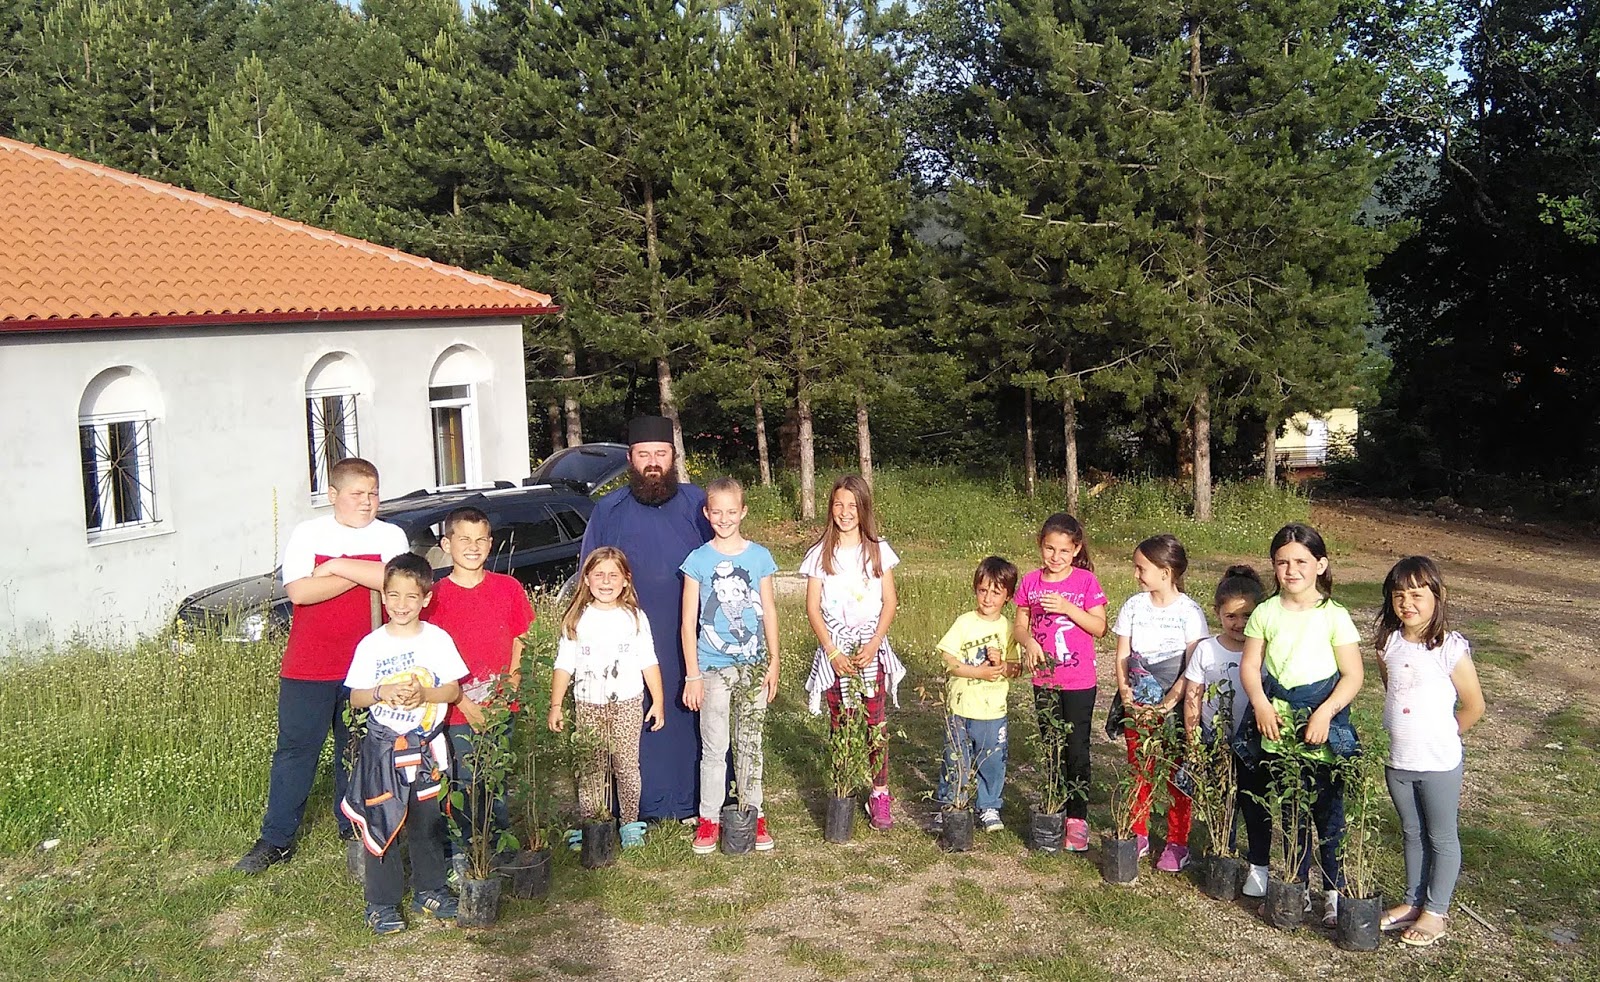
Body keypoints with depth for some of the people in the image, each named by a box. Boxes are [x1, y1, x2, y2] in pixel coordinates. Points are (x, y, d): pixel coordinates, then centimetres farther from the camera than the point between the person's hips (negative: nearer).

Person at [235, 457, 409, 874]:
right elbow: (299, 592, -15)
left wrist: (338, 566, -16)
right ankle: (276, 839, 15)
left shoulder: (390, 536, 1)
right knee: (295, 749, 5)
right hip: (308, 666, -1)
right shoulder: (307, 534, -1)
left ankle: (353, 827, 28)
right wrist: (364, 573, -16)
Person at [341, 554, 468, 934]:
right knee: (381, 824, 1)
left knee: (428, 823, 11)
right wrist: (384, 693, -20)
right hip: (383, 746, -1)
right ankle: (382, 903, 12)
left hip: (427, 748, 1)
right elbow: (355, 698, -1)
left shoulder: (437, 639, -1)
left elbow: (454, 690, -1)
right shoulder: (371, 644, -4)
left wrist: (424, 694, -19)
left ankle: (429, 891, 26)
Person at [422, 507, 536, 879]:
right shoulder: (435, 596, -5)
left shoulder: (508, 588, 3)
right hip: (456, 710, -2)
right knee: (462, 788, 3)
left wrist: (512, 679, -4)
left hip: (500, 708, 3)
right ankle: (459, 857, 16)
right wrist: (463, 702, -11)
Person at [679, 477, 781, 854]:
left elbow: (769, 613, 7)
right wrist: (692, 675, -5)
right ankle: (709, 819, 15)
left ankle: (753, 814, 23)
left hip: (753, 665, 2)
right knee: (714, 748, 4)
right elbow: (689, 622, -3)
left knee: (750, 744, 12)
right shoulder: (698, 560, -4)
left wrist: (773, 663, 4)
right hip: (713, 667, -2)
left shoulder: (759, 556, 2)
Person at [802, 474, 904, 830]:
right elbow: (813, 608, -1)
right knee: (841, 726, 2)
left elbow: (889, 602, 3)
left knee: (876, 724, -2)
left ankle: (880, 795, 9)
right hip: (835, 650, 0)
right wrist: (832, 652, -10)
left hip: (871, 649, 0)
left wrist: (873, 645, -9)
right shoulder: (820, 554, 2)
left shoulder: (878, 550, 4)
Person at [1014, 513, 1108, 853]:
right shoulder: (1031, 582, 1)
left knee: (1077, 749, 2)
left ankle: (1077, 818, 11)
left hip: (1079, 681, -3)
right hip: (1044, 678, 3)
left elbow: (1099, 627, -9)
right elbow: (1021, 624, 6)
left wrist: (1068, 607, -21)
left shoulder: (1086, 581, -7)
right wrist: (1028, 641, -15)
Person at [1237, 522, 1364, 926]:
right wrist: (1261, 705, -12)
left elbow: (1352, 675, -7)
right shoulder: (1266, 613, 3)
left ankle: (1334, 889, 14)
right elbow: (1249, 666, 3)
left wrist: (1325, 713, -18)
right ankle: (1296, 880, 27)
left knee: (1327, 809, 1)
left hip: (1322, 726, -3)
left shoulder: (1334, 615, -7)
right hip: (1274, 722, 3)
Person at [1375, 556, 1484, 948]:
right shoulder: (1388, 643, -2)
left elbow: (1474, 706, -8)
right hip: (1398, 761, 5)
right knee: (1412, 833, 19)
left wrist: (1441, 735, 3)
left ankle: (1435, 911, 23)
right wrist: (1408, 731, 10)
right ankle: (1413, 901, 33)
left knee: (1442, 838, 10)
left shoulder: (1451, 648, -17)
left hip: (1440, 763, -5)